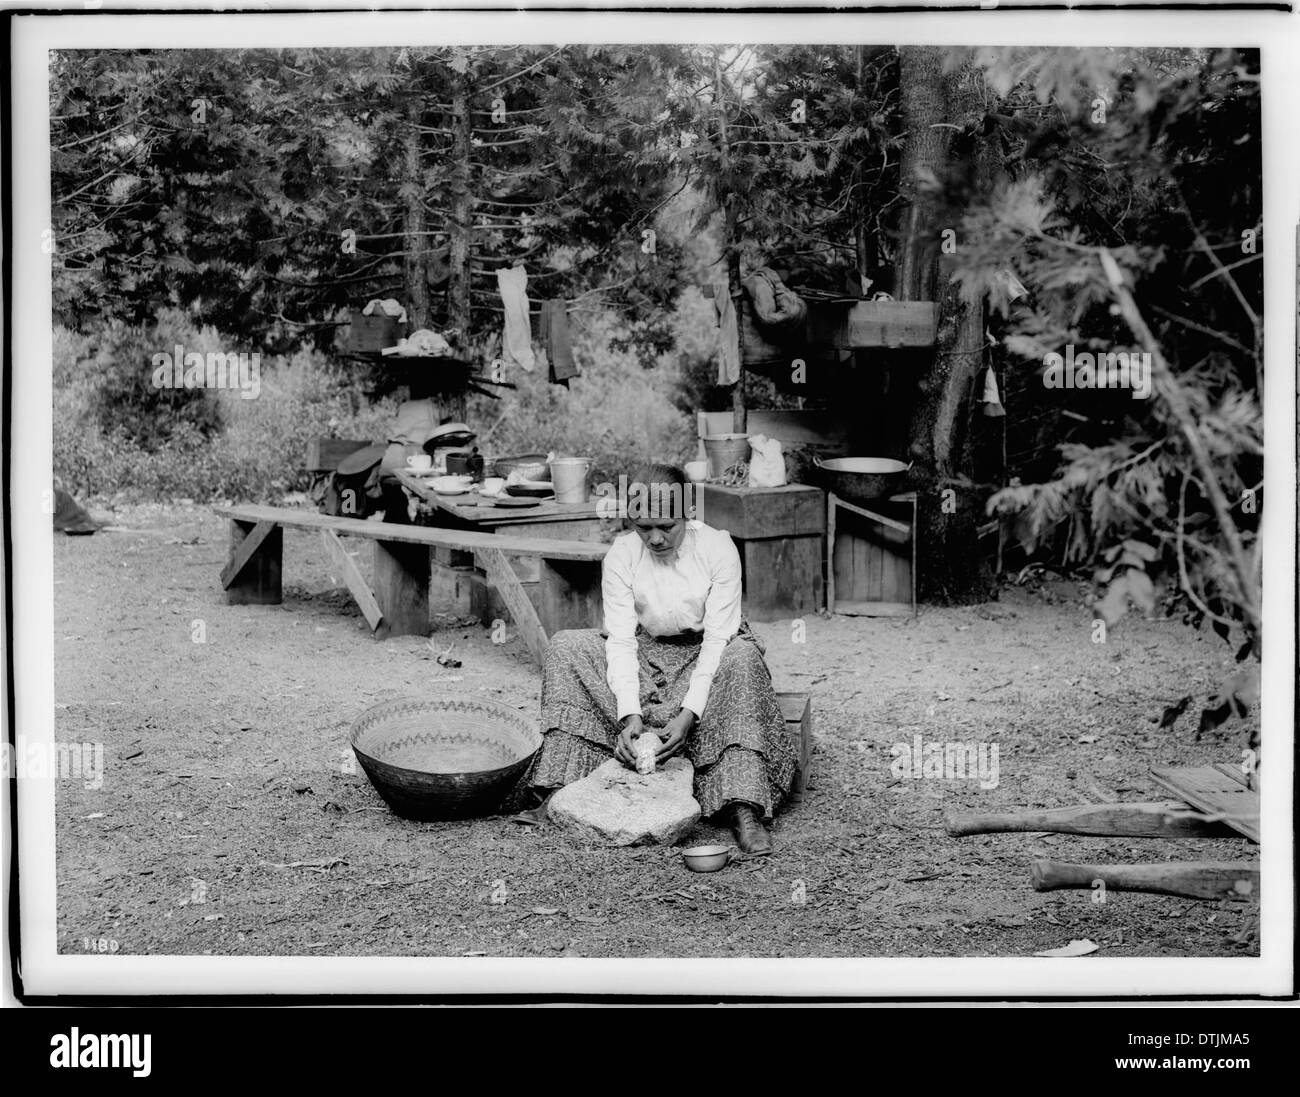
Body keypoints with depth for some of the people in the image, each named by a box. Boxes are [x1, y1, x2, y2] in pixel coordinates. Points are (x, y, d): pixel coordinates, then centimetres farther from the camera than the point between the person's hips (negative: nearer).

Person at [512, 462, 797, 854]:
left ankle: (743, 809, -41)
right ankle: (556, 783, -24)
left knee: (743, 656, -37)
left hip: (705, 655, -2)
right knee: (565, 648, -18)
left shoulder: (717, 548, -18)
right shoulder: (621, 554, -11)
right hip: (647, 656, 3)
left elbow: (718, 638, -22)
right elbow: (620, 640, -16)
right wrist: (629, 714, -31)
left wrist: (689, 714, -33)